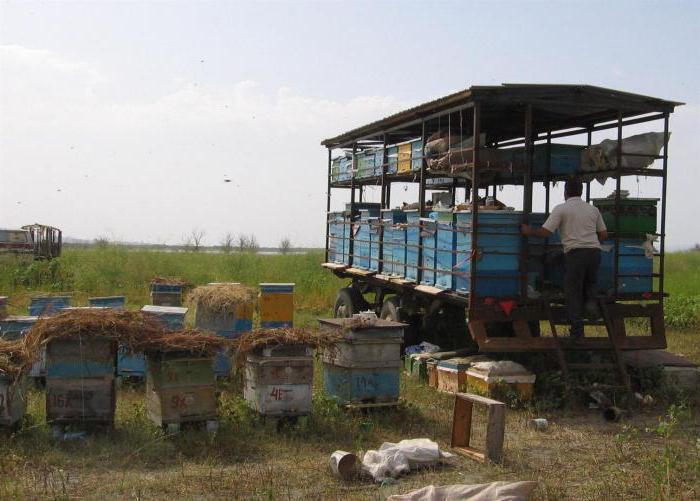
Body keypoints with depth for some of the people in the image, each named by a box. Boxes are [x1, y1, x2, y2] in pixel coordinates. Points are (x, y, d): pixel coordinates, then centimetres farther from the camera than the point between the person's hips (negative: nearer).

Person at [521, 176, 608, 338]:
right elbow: (604, 234, 17)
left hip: (575, 253, -4)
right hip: (594, 251, 4)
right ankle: (590, 298, 0)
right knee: (591, 280, 30)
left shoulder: (561, 209, 1)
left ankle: (577, 330, 5)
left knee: (573, 291, 5)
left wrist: (529, 231, 12)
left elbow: (545, 232, -5)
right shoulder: (593, 209, 16)